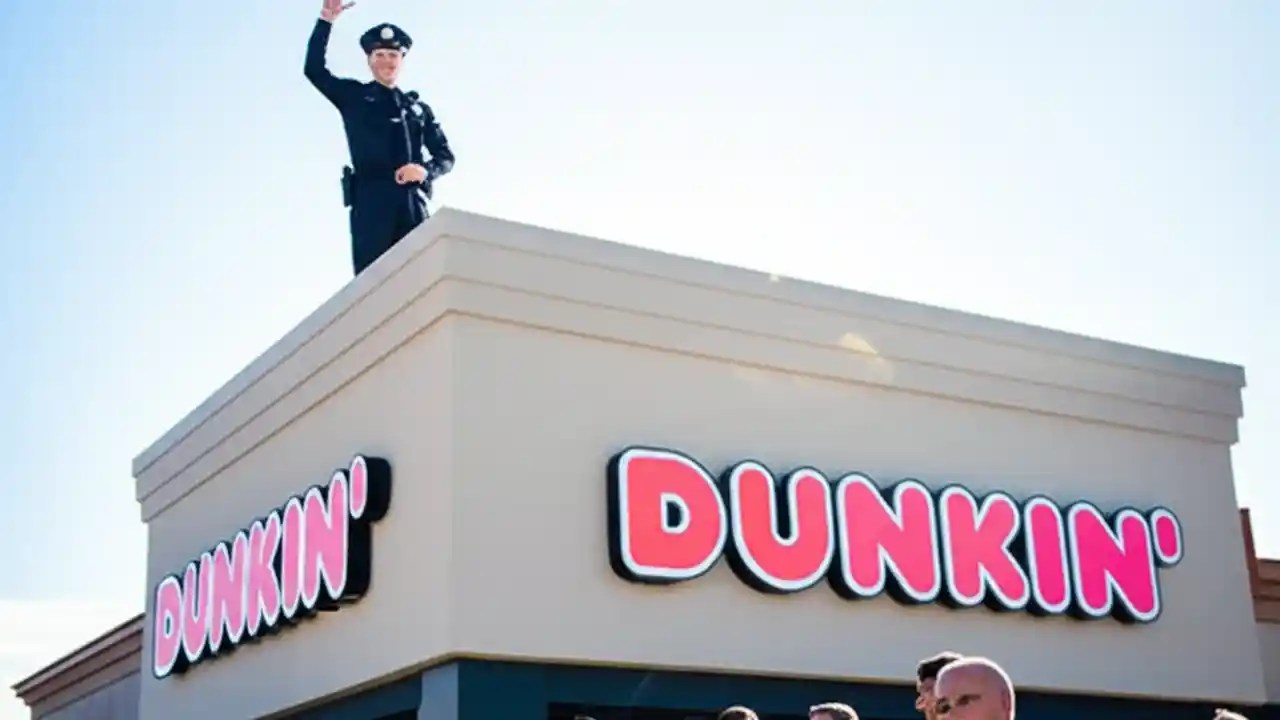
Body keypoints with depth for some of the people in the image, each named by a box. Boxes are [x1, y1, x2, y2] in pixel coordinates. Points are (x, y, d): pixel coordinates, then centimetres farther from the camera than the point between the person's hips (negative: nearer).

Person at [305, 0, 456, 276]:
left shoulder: (419, 108, 25)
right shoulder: (354, 96, 20)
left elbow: (446, 156, 20)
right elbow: (314, 69, 8)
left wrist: (425, 170, -3)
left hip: (412, 201, 2)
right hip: (371, 198, -2)